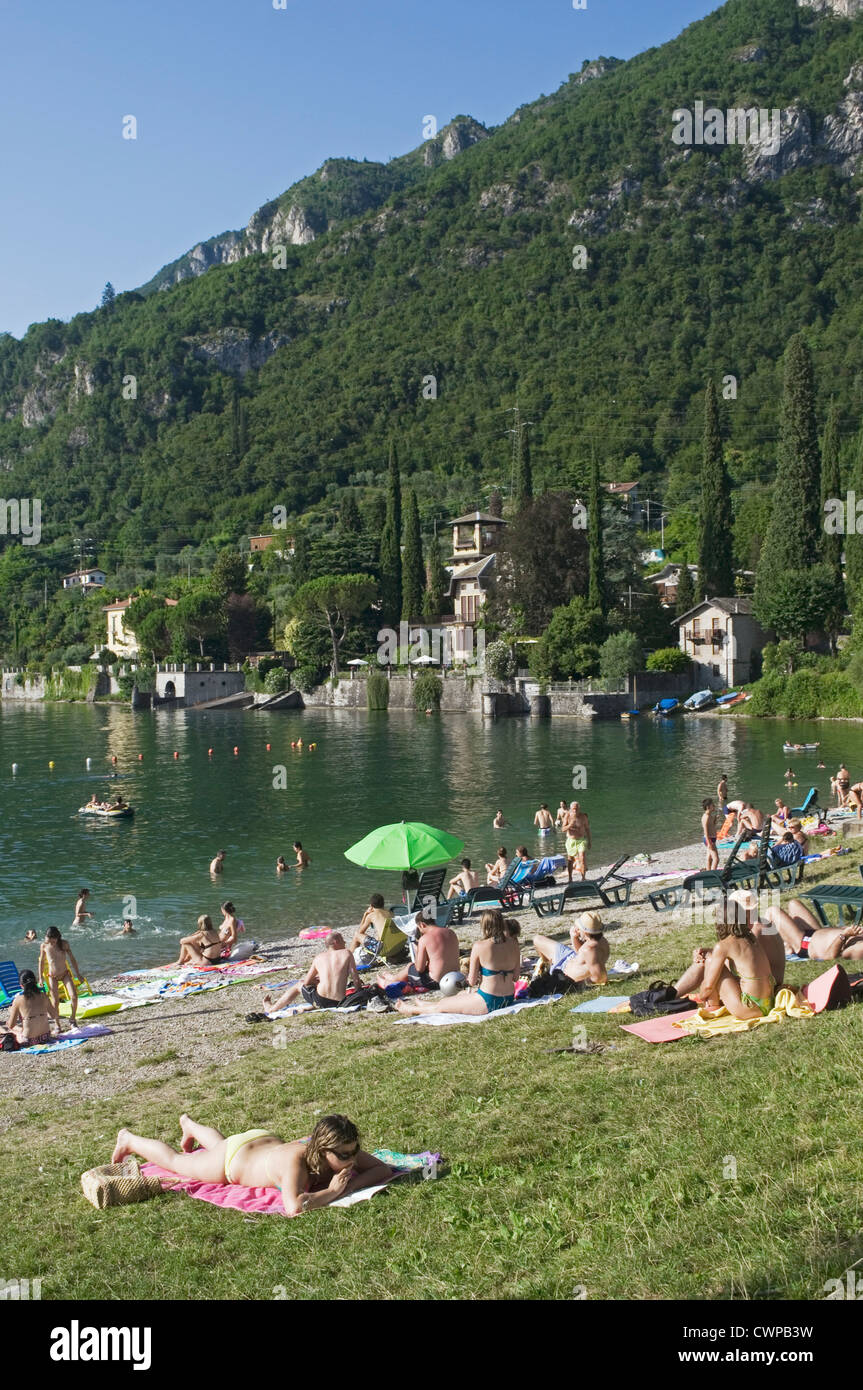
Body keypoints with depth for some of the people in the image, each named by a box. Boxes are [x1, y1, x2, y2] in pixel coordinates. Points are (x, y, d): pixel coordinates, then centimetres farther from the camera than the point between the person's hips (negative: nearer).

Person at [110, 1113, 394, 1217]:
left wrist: (351, 1185, -43)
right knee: (175, 1161, 22)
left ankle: (190, 1124, 71)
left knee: (221, 1143, 40)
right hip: (232, 1159, -6)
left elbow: (383, 1169, -27)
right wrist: (331, 1192, -53)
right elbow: (293, 1208, -64)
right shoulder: (295, 1161, -50)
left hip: (266, 1140, 6)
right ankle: (129, 1140, 48)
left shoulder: (341, 1151, -32)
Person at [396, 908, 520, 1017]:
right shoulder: (514, 944, -1)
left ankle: (409, 1009, 37)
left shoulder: (480, 946, -16)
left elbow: (472, 981, -10)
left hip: (489, 1002, -8)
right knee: (463, 994, 33)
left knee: (440, 1007, 15)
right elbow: (515, 977, 9)